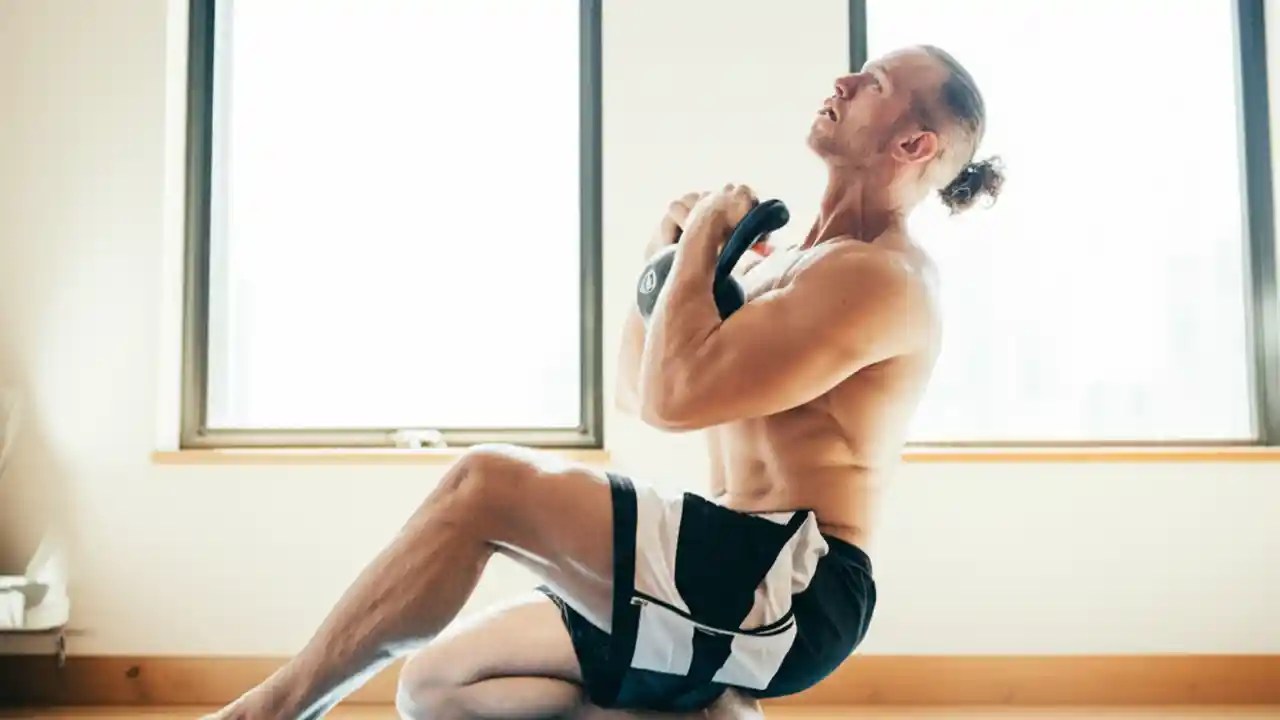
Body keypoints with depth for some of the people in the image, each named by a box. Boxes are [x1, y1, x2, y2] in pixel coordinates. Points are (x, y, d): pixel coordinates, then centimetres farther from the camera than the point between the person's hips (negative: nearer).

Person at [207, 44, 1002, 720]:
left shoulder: (878, 276, -12)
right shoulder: (797, 263, 20)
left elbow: (674, 394, -22)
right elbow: (638, 391, 21)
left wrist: (705, 236, -7)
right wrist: (670, 254, 8)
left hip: (789, 590, -10)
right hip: (740, 581, 10)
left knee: (486, 483, -22)